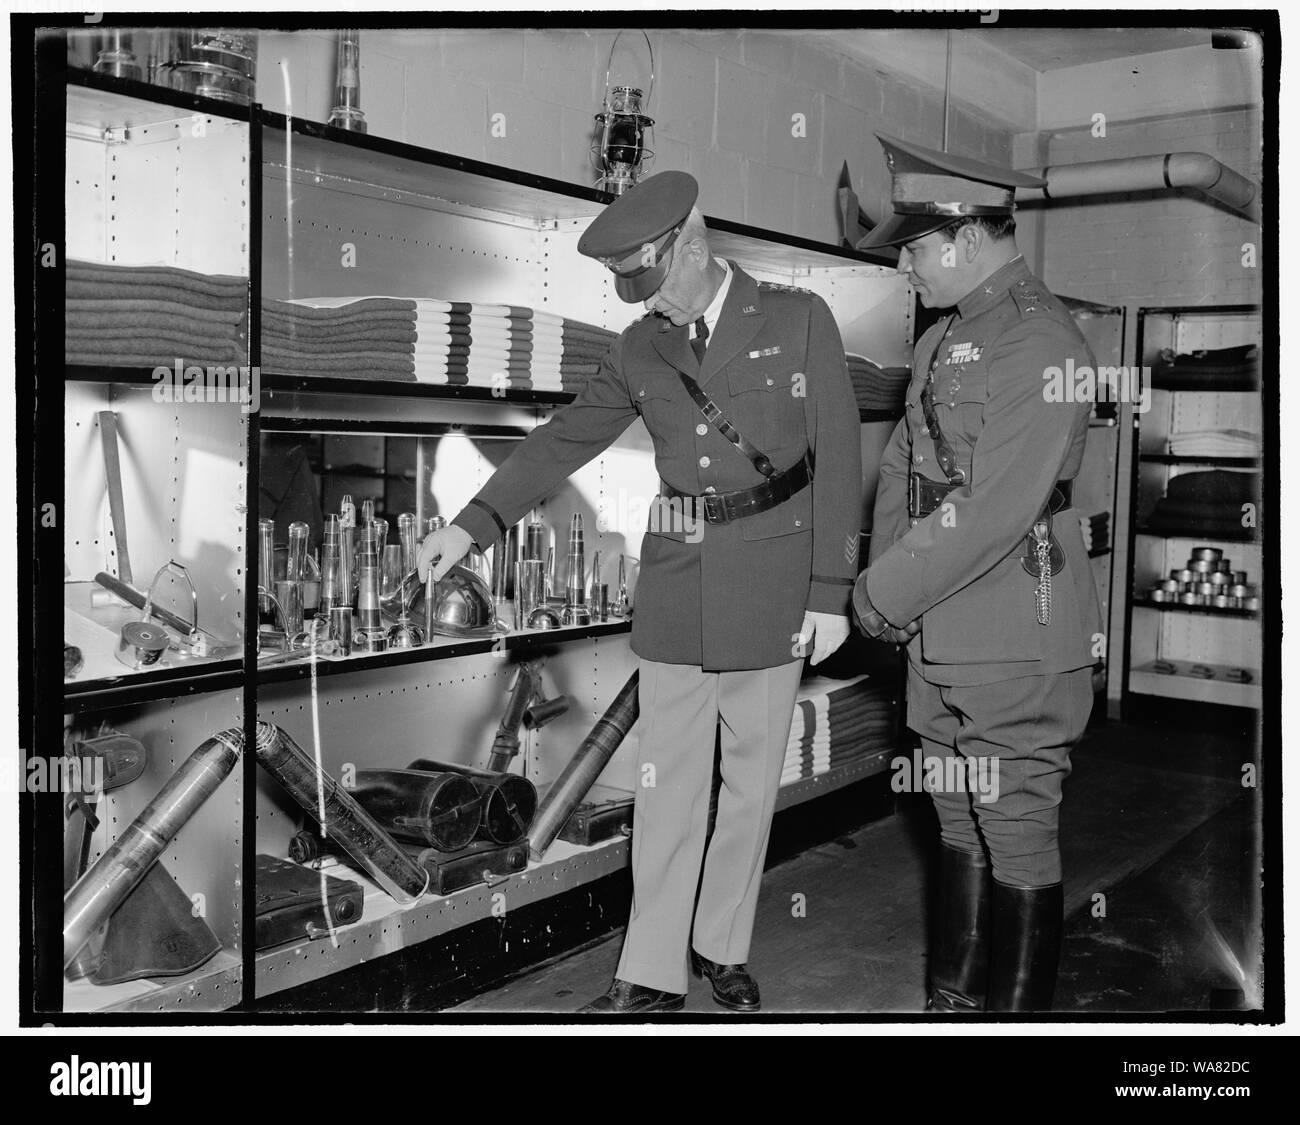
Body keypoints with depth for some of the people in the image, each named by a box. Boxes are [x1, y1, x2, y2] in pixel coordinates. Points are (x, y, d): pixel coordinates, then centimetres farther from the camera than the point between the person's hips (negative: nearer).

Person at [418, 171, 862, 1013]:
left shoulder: (799, 320, -5)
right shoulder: (641, 349, 5)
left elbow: (838, 459, -5)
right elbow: (562, 442, 7)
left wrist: (831, 592, -8)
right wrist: (473, 524, -3)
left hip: (770, 588, -2)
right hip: (676, 586, 3)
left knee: (751, 779, 10)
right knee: (666, 784, 7)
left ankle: (724, 947, 28)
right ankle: (653, 973, 18)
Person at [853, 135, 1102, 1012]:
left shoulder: (1039, 342, -15)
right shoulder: (943, 339, 14)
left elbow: (993, 509, -23)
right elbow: (902, 466, 15)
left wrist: (885, 593, -14)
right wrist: (882, 580, 0)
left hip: (1016, 644, -9)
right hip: (939, 639, 9)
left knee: (1019, 838, 4)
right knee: (958, 822, 19)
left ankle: (1017, 1007, 19)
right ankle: (955, 996, 34)